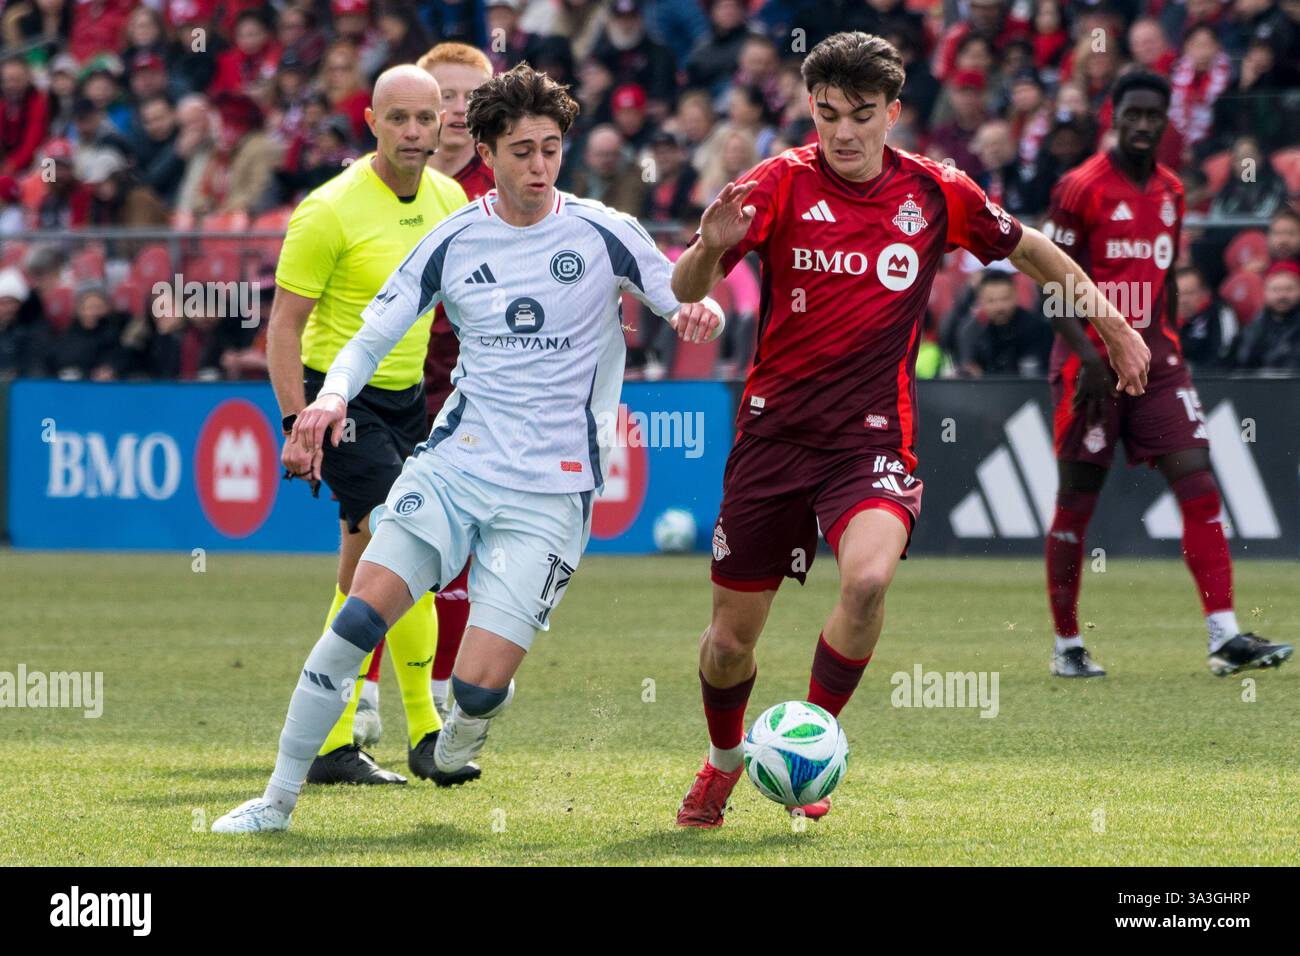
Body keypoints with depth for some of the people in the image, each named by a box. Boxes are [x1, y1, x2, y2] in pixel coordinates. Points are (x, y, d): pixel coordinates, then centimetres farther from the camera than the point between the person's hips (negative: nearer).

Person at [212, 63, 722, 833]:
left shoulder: (603, 235, -2)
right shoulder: (454, 242, 4)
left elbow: (692, 310, 4)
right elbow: (373, 336, 8)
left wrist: (698, 314, -21)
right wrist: (335, 393, -13)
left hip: (549, 493, -2)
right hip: (451, 467, 2)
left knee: (478, 689, -12)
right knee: (361, 615, -18)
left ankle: (476, 712, 28)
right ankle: (278, 799, -7)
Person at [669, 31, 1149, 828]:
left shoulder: (935, 194, -1)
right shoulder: (782, 184, -6)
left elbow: (1026, 248, 17)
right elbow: (685, 292, -14)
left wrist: (1113, 323, 19)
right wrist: (710, 249, -37)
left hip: (873, 434, 0)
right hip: (775, 427, 0)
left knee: (869, 578, -30)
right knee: (731, 637, 5)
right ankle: (724, 765, 36)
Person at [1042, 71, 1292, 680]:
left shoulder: (1171, 191, 11)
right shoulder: (1080, 189, -7)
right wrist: (1090, 358, -19)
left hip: (1155, 361, 5)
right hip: (1091, 363, -5)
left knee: (1198, 487, -8)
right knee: (1076, 503, 2)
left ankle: (1224, 636, -14)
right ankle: (1067, 646, 13)